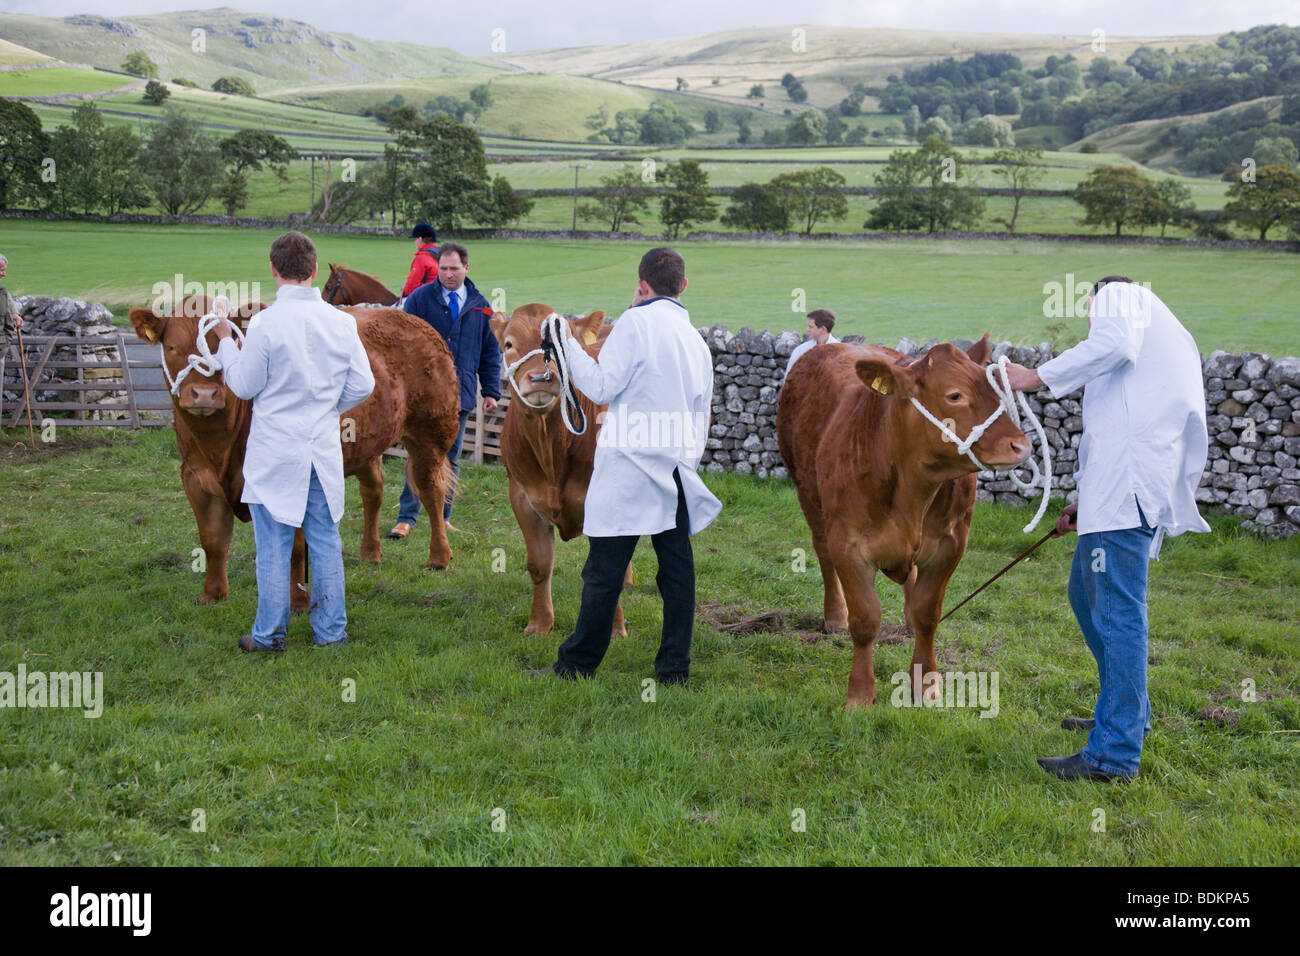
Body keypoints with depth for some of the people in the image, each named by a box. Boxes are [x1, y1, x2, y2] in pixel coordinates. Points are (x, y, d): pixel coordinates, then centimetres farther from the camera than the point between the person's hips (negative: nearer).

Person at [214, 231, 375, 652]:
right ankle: (330, 630, 18)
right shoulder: (341, 321, -1)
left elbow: (244, 385, -5)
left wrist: (226, 341, 10)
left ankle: (270, 634, 13)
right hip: (324, 451, 4)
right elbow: (363, 385, 4)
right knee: (325, 541, 12)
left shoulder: (265, 323, -14)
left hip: (276, 455, -4)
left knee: (273, 546, 5)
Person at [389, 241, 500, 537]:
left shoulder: (480, 306, 9)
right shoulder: (420, 299, 1)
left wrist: (491, 391, 8)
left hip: (461, 394, 3)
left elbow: (491, 352, 15)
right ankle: (406, 518, 0)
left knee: (451, 459, 9)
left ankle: (442, 518, 19)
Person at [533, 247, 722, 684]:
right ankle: (674, 668, 11)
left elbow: (601, 387, -9)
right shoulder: (696, 339, 14)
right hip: (678, 469, 6)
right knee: (677, 568, 8)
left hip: (630, 468, -6)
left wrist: (569, 344, 2)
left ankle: (577, 664, 6)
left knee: (605, 571, -1)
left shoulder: (636, 322, -7)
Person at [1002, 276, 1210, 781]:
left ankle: (1115, 753, -12)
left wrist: (1038, 376, -10)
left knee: (1118, 609, -11)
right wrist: (1089, 502, 31)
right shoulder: (1169, 339, 35)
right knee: (1087, 592, 21)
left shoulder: (1118, 295, 9)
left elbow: (1115, 343, -17)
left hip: (1129, 474, -10)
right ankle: (1126, 714, 31)